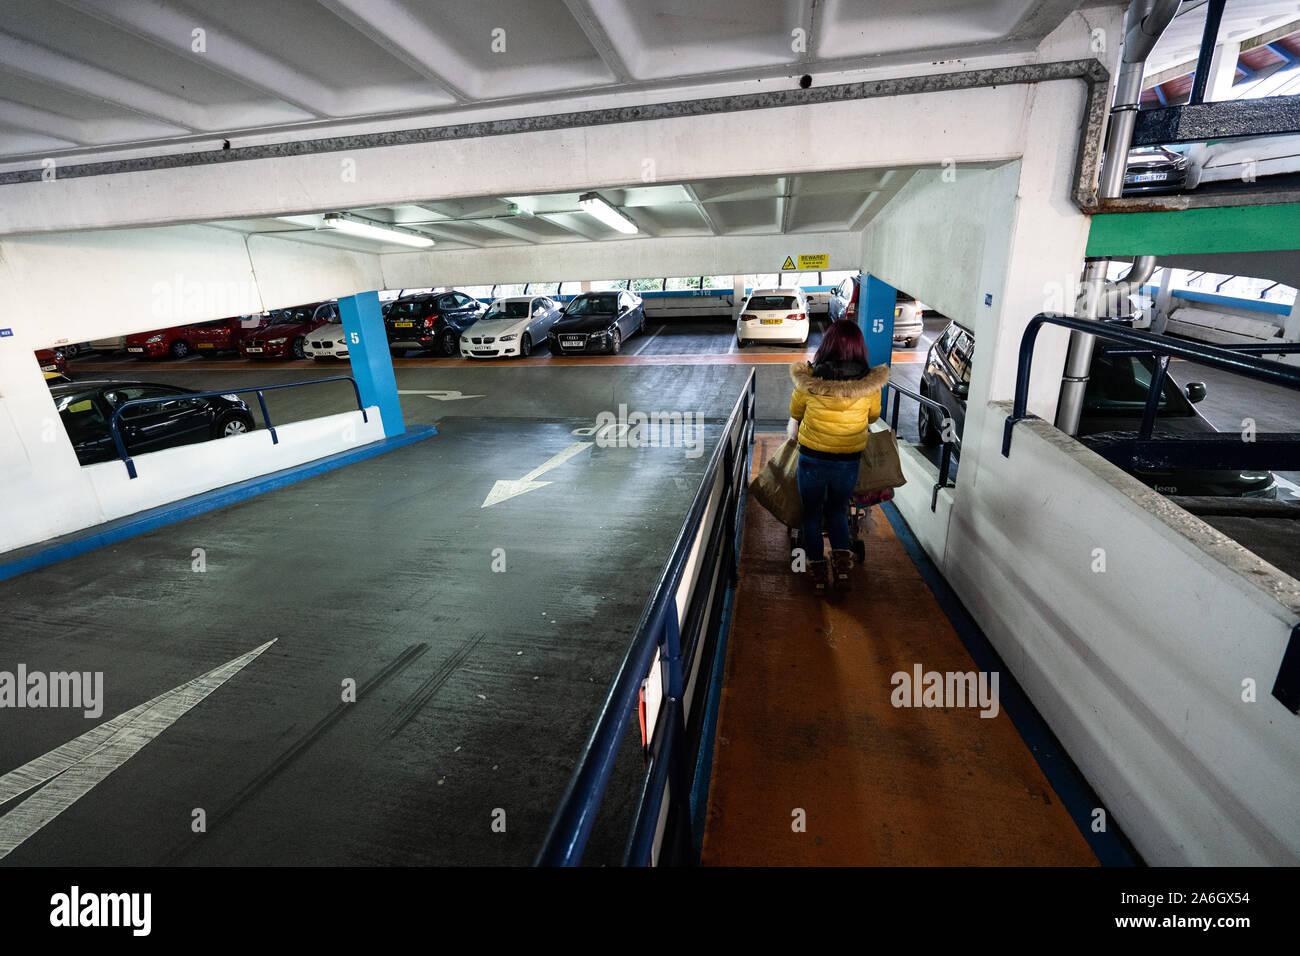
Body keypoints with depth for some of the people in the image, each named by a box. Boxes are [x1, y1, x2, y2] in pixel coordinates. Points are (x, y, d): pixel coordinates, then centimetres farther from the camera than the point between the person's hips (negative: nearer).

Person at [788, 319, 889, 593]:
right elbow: (873, 417, 9)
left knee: (811, 514, 16)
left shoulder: (808, 381, -14)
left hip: (812, 459, -1)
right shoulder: (871, 384, -10)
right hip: (849, 461, 2)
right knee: (837, 510, 24)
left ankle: (818, 571, 20)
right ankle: (842, 560, 9)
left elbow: (795, 415, 2)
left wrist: (793, 439, 22)